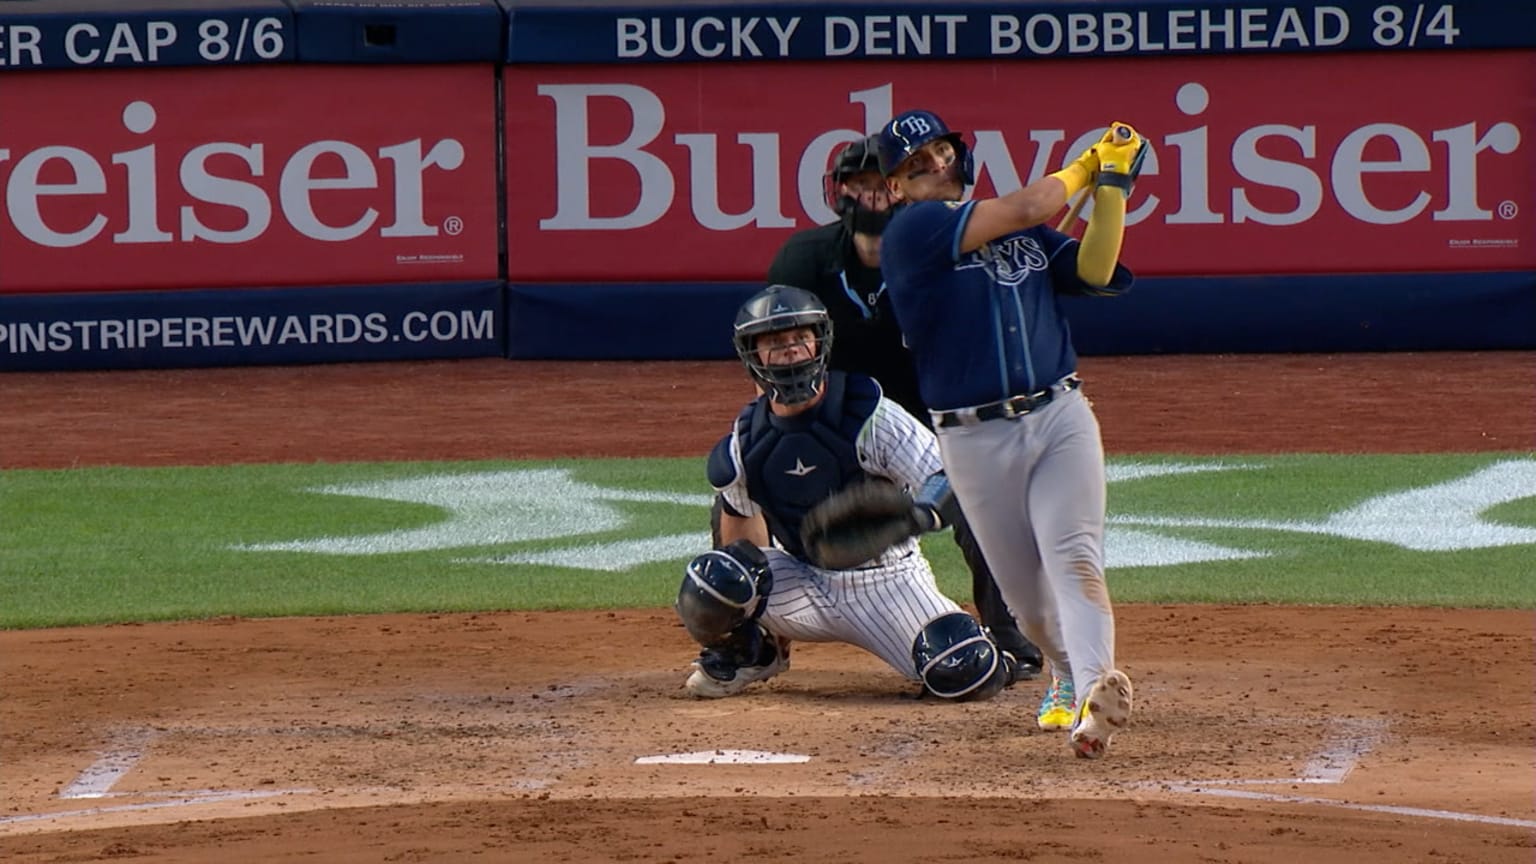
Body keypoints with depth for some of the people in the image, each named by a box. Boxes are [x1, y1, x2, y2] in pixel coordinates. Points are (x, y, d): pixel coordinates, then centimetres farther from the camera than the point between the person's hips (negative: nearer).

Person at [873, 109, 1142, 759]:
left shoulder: (1027, 234, 16)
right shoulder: (911, 231, -4)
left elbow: (1095, 272, 4)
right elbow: (1025, 209, -10)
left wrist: (1112, 183, -1)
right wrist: (1087, 164, 7)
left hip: (1060, 417, 2)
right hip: (974, 439, -2)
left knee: (1074, 557, -18)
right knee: (1023, 589, 6)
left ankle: (1095, 688, -36)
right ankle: (1068, 677, 33)